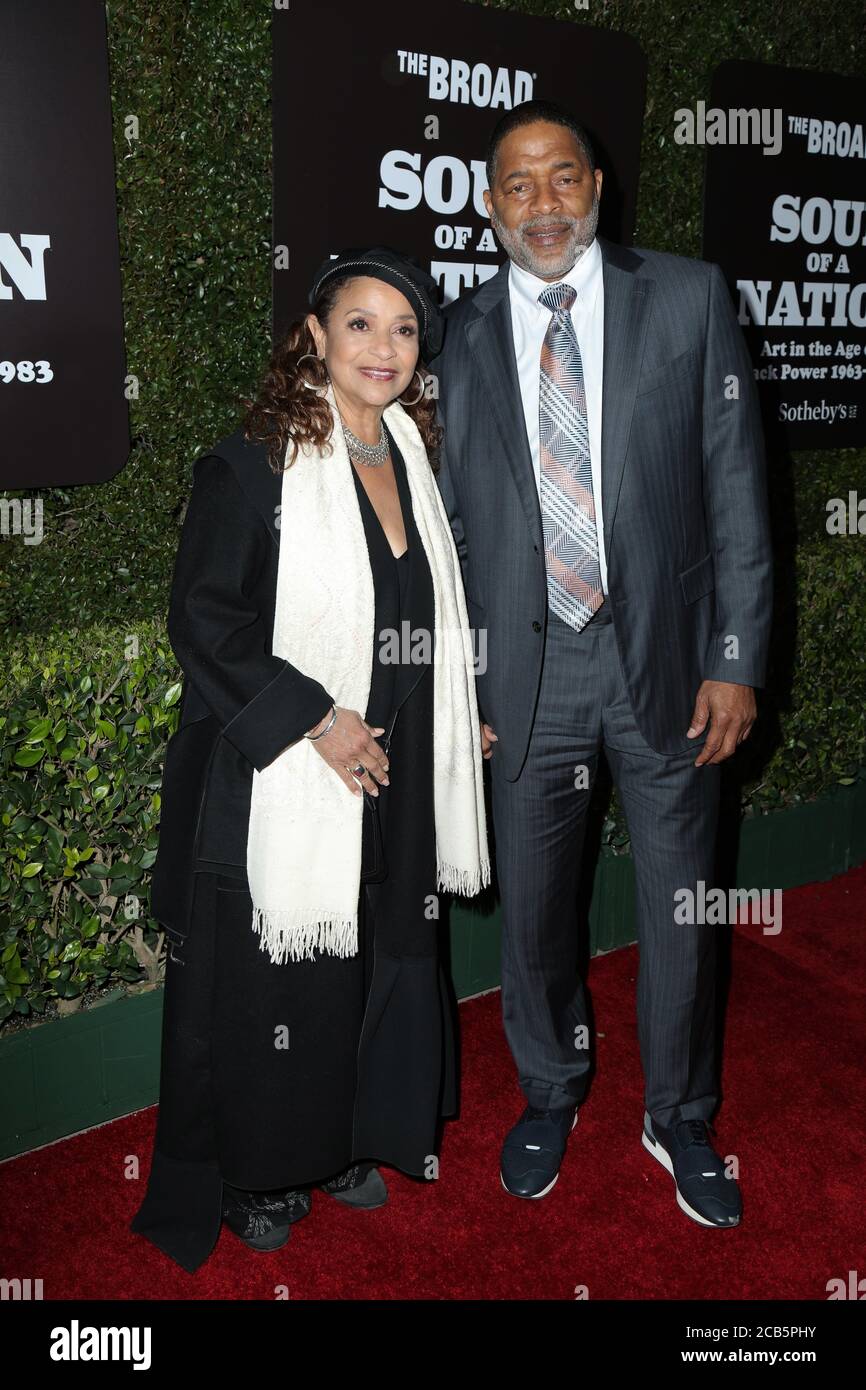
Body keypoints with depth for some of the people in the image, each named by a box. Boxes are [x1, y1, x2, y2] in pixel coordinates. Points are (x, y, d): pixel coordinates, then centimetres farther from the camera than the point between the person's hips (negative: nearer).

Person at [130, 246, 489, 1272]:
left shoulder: (412, 465, 10)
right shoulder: (250, 467, -10)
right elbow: (204, 621, -15)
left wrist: (456, 720, 12)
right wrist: (314, 718, -19)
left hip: (391, 785, 7)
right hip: (279, 784, -6)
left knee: (376, 972, 17)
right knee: (268, 988, 8)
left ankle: (342, 1144, 41)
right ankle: (255, 1178, 31)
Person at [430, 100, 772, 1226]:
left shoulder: (690, 299, 0)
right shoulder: (462, 336, 4)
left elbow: (736, 488, -1)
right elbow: (455, 518, 5)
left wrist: (736, 658, -6)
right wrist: (457, 679, 1)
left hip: (666, 656, 0)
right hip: (527, 667, 1)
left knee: (680, 906, 12)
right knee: (532, 903, 13)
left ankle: (681, 1120, 36)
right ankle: (549, 1097, 39)